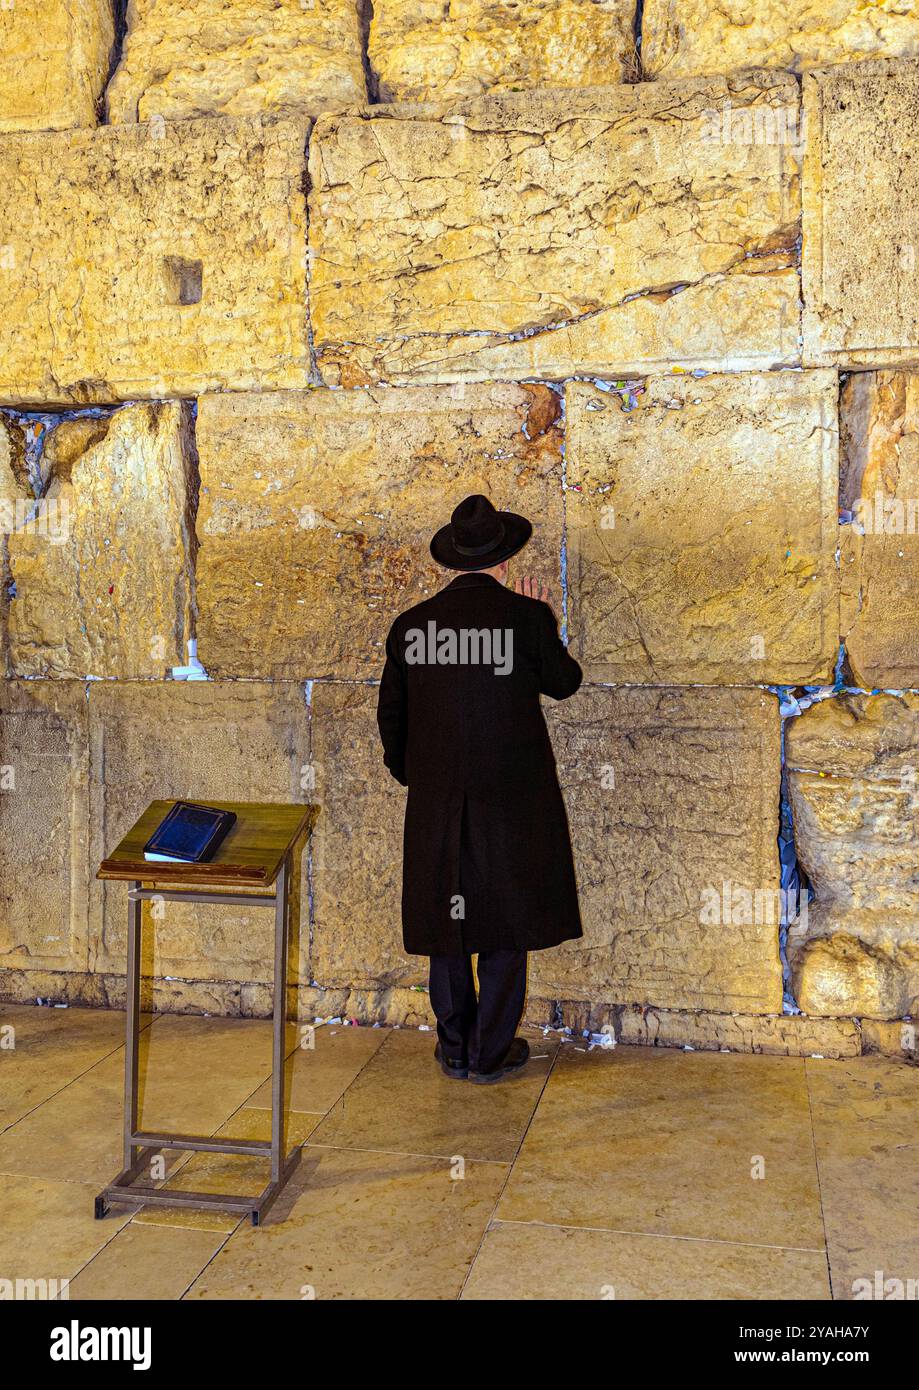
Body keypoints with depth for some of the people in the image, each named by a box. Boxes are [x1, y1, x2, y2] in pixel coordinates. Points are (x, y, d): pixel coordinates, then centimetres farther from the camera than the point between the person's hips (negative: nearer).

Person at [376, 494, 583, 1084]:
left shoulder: (411, 624, 0)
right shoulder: (526, 616, -10)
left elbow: (391, 714, 8)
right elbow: (564, 683, 5)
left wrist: (408, 771, 24)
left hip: (438, 797, 3)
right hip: (512, 797, -3)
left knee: (447, 919, 15)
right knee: (506, 921, 10)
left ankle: (455, 1049, 26)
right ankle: (490, 1055, 18)